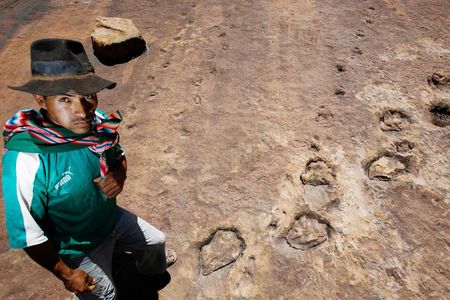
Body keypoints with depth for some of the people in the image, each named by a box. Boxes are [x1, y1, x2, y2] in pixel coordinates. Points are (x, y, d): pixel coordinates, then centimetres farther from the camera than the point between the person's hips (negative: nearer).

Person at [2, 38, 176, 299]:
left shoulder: (99, 124, -22)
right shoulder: (26, 162, -37)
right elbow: (28, 234, -25)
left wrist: (119, 175, -23)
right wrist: (65, 273, -12)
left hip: (113, 218, 6)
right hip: (80, 251, -5)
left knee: (156, 241, 30)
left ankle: (153, 267, 67)